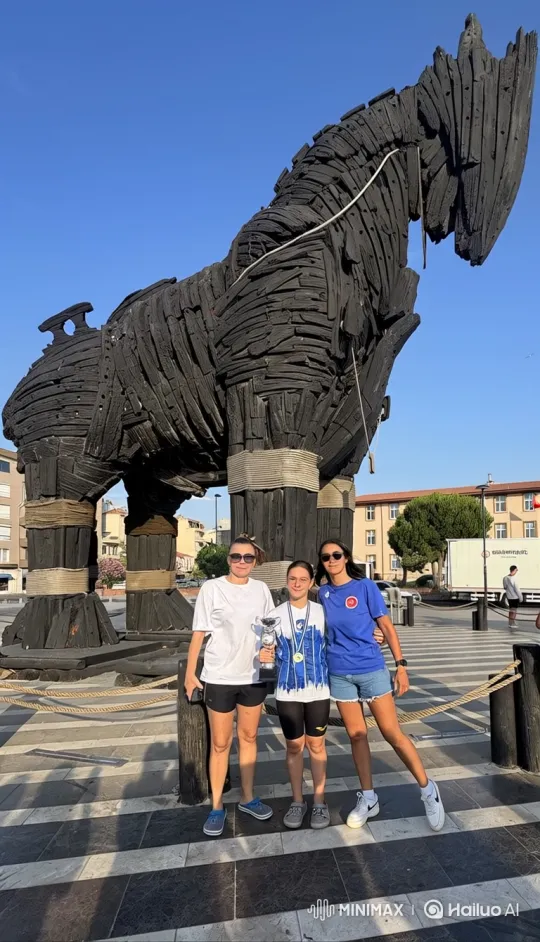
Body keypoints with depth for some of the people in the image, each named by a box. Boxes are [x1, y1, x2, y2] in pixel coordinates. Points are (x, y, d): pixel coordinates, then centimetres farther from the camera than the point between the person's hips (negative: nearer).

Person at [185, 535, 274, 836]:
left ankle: (248, 798, 30)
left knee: (249, 738, 16)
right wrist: (190, 673, -6)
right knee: (220, 743, 6)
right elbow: (199, 633, -5)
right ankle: (217, 807, 20)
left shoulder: (261, 589, 2)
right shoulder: (212, 588, -8)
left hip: (254, 676, 3)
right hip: (219, 677, -3)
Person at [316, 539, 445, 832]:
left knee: (393, 734, 1)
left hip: (372, 670, -3)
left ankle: (428, 790, 18)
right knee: (356, 736, 11)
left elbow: (386, 627, -5)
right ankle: (367, 799, 25)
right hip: (339, 675, 3)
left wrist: (401, 665, -8)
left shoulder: (365, 587, -7)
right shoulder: (323, 593, 3)